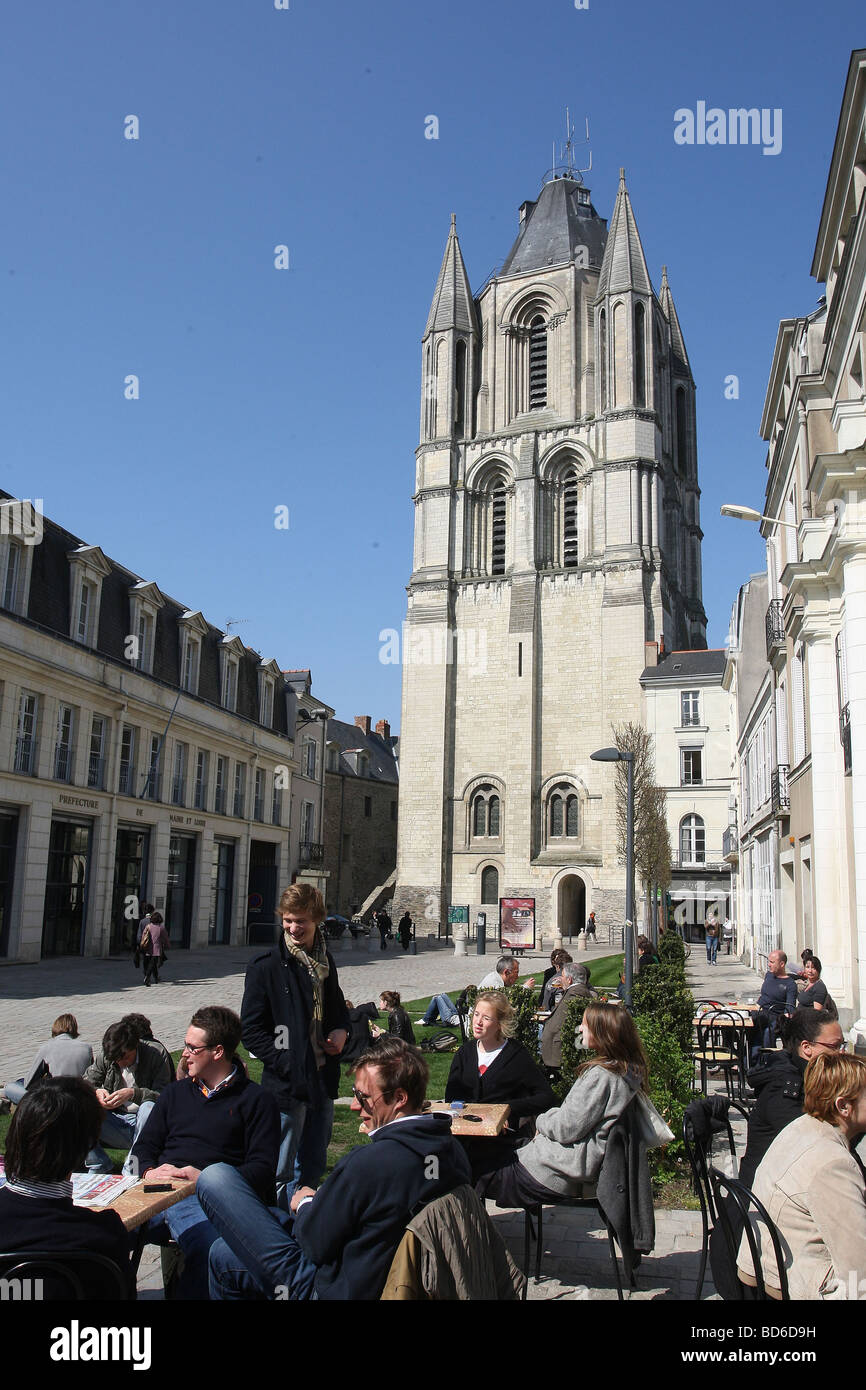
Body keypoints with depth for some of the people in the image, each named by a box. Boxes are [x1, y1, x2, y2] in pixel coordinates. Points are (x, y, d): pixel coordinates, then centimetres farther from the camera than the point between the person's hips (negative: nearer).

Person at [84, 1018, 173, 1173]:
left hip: (141, 1119, -3)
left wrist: (133, 1093, -34)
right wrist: (96, 1092, -17)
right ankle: (101, 1167, -6)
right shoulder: (104, 1055, 1)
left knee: (149, 1106, -37)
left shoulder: (156, 1053, -11)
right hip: (115, 1119, 4)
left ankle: (131, 1171, -26)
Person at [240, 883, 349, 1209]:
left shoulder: (325, 961, 8)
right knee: (281, 1173, 3)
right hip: (286, 1084, -6)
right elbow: (251, 1030, -11)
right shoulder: (266, 966, -11)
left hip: (323, 1081, 6)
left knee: (314, 1168, 18)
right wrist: (288, 1065, -18)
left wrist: (341, 1030, 2)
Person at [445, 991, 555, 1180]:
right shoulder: (465, 1052, 14)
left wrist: (507, 1108, -12)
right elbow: (451, 1096, 8)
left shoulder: (516, 1055, 0)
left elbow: (547, 1098, -3)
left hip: (501, 1137, -4)